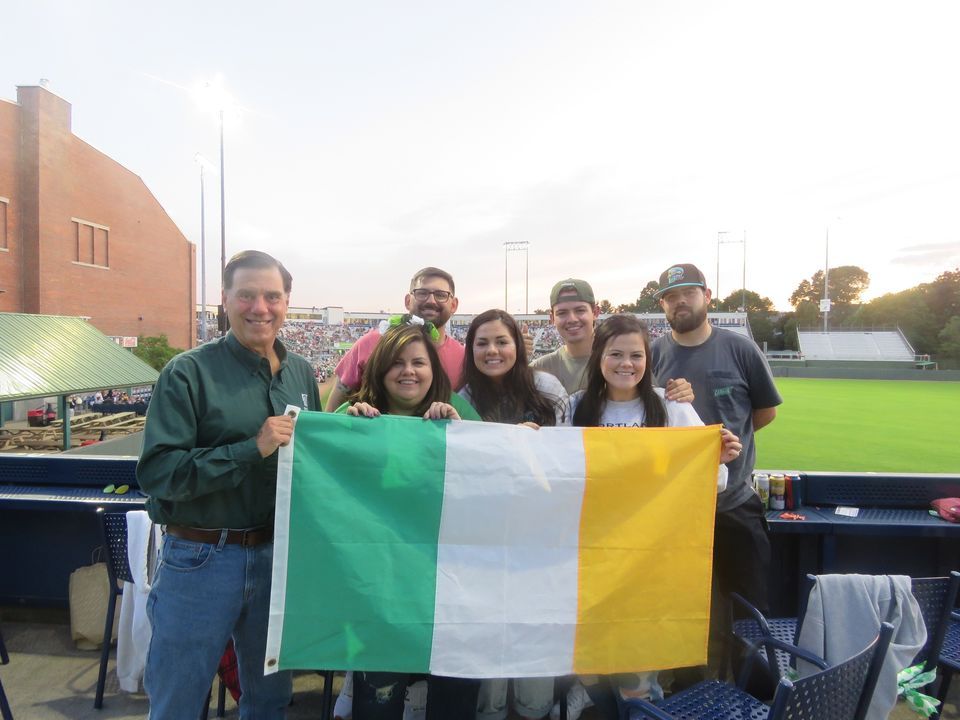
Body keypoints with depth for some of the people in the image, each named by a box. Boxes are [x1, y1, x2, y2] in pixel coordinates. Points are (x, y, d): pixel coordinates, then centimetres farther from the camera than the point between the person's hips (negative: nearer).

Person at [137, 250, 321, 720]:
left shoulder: (301, 372, 4)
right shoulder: (188, 373, -11)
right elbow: (156, 472, -18)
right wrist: (252, 449, -25)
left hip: (277, 554, 4)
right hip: (200, 557, -4)